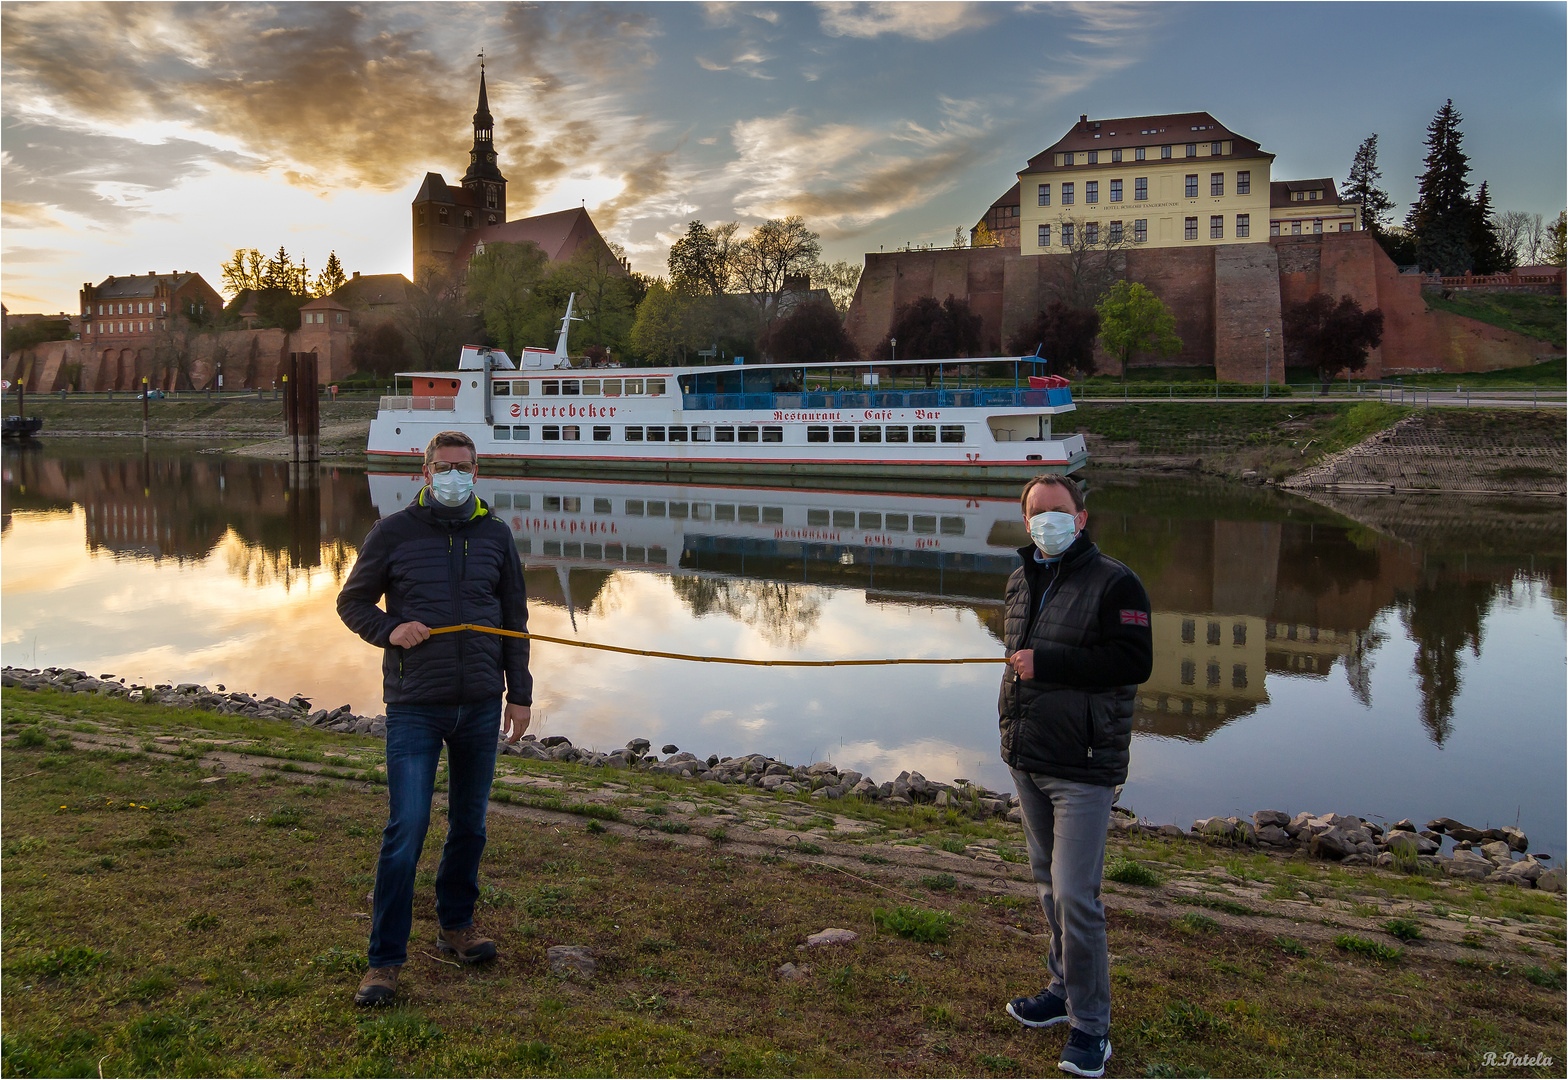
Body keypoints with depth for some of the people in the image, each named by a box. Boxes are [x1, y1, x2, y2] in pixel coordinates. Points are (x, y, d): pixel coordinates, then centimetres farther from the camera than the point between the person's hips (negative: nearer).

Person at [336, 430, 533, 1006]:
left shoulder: (495, 535, 7)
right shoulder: (393, 532, -1)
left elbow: (514, 619, 13)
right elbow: (351, 601, 8)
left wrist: (520, 693, 10)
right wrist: (389, 630, -12)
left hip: (481, 706, 3)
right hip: (415, 706, -3)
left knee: (469, 824, 13)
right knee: (406, 829, -6)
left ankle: (455, 925, 32)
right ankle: (384, 959, 6)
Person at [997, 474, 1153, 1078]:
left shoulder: (1115, 583, -9)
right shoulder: (1021, 583, 12)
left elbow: (1134, 662, -19)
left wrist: (1046, 662, -20)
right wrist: (1011, 719, 14)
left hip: (1084, 768, -7)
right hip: (1027, 762, 7)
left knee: (1075, 895, -9)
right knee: (1049, 884, 18)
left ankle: (1091, 1026, 6)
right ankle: (1065, 989, 34)